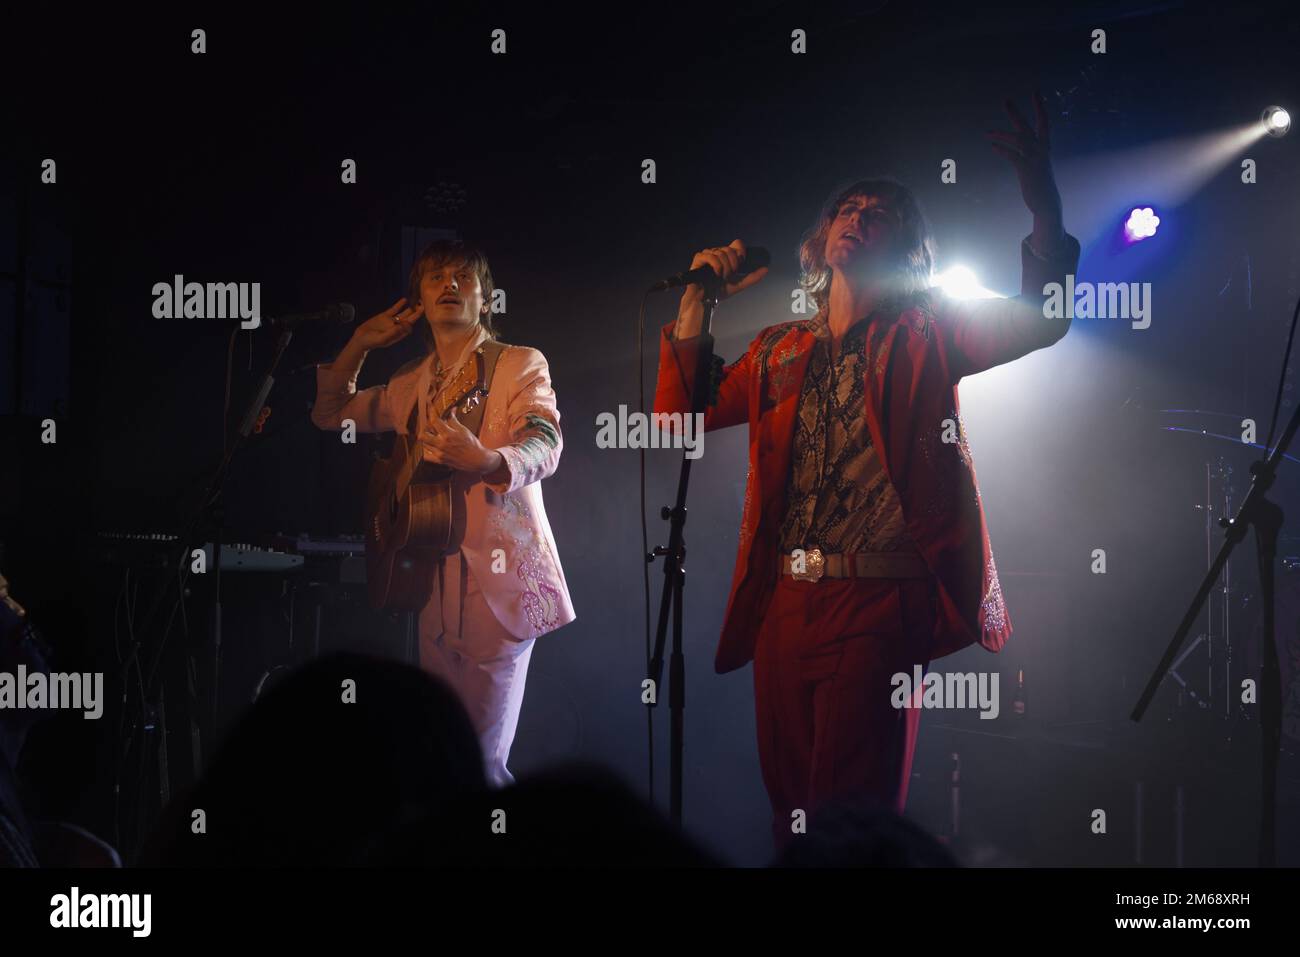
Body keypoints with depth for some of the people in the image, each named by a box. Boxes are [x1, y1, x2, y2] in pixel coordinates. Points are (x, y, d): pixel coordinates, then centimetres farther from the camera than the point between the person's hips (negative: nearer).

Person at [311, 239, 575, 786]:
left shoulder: (519, 365, 0)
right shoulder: (412, 384, 18)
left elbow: (544, 444, -19)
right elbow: (329, 414, 31)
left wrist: (488, 462, -40)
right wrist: (360, 344, 17)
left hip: (498, 583, -6)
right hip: (438, 590, 6)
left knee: (480, 761, -15)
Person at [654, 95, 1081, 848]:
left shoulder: (924, 337, 5)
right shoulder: (779, 351, 18)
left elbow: (1039, 318, -11)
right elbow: (678, 415, 17)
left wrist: (1042, 200, -27)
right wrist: (699, 301, 8)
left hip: (877, 606, -5)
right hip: (784, 603, 5)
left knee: (852, 814, -6)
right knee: (789, 802, 10)